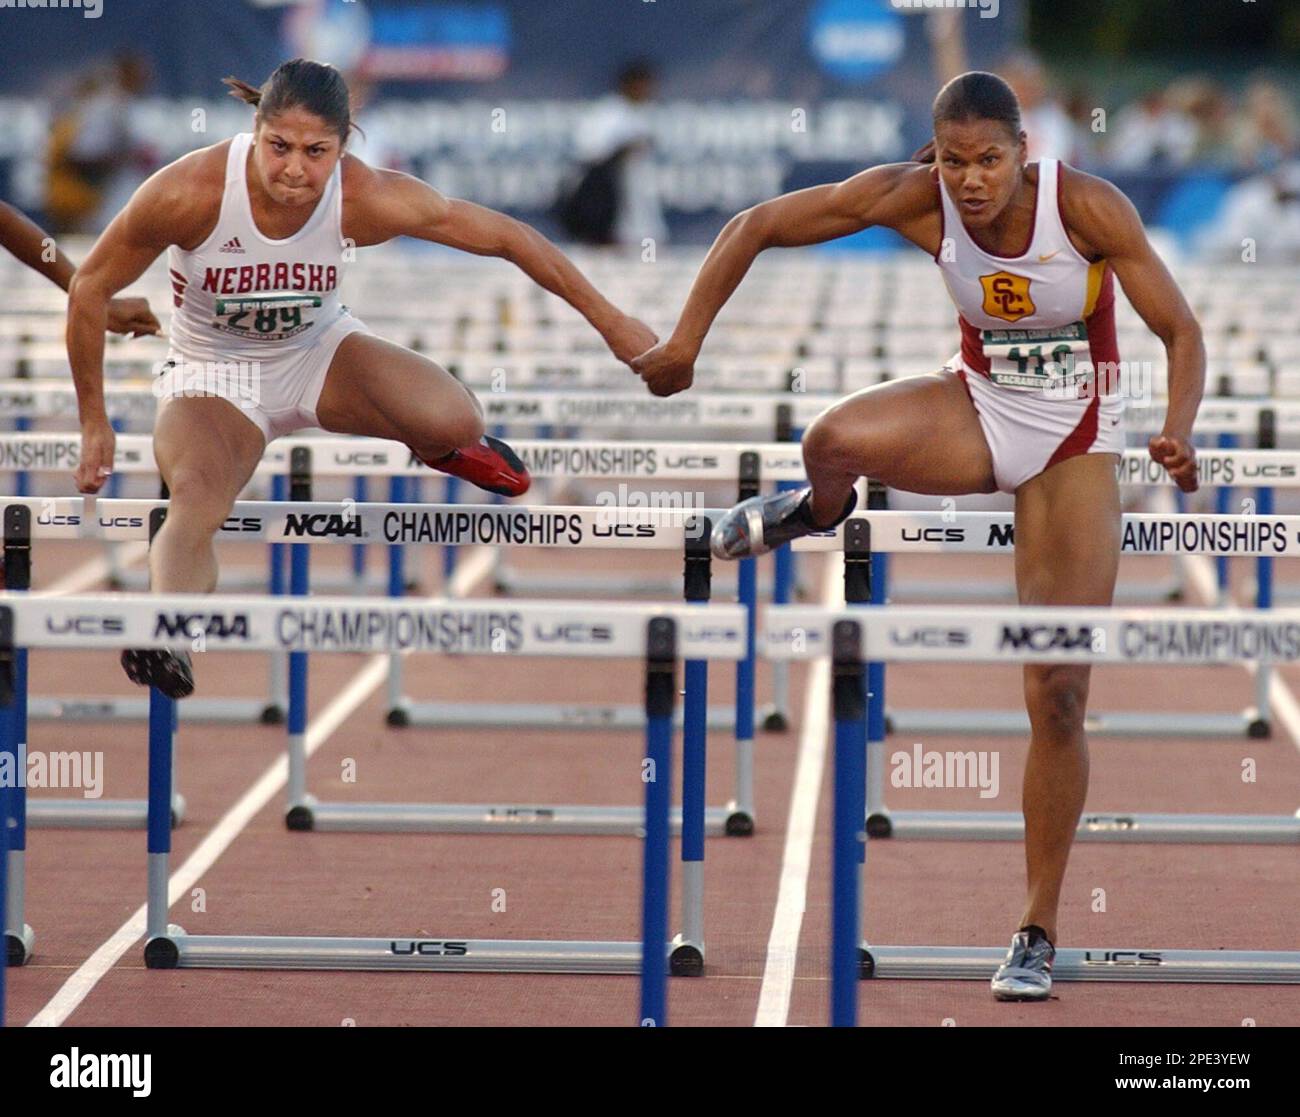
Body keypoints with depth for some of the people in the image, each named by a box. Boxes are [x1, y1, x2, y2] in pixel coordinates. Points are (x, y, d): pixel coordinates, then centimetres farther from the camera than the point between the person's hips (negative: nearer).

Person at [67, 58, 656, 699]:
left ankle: (440, 449, 15)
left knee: (455, 422, -22)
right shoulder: (190, 192, -28)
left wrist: (608, 321, -5)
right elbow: (91, 288, -14)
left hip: (317, 352, 2)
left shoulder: (367, 200, -24)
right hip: (213, 375, -2)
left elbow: (506, 238, -12)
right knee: (195, 506, -33)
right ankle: (166, 634, -55)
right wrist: (94, 424, -8)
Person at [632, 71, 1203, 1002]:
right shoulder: (914, 199, -18)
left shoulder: (1090, 207, -23)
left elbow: (1181, 331, -18)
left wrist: (1178, 434, -35)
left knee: (1059, 692, -5)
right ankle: (818, 510, 7)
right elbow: (756, 227, -10)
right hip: (979, 410, 1)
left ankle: (1038, 935, 7)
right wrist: (686, 341, -13)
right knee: (836, 440, -34)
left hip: (1075, 444, -1)